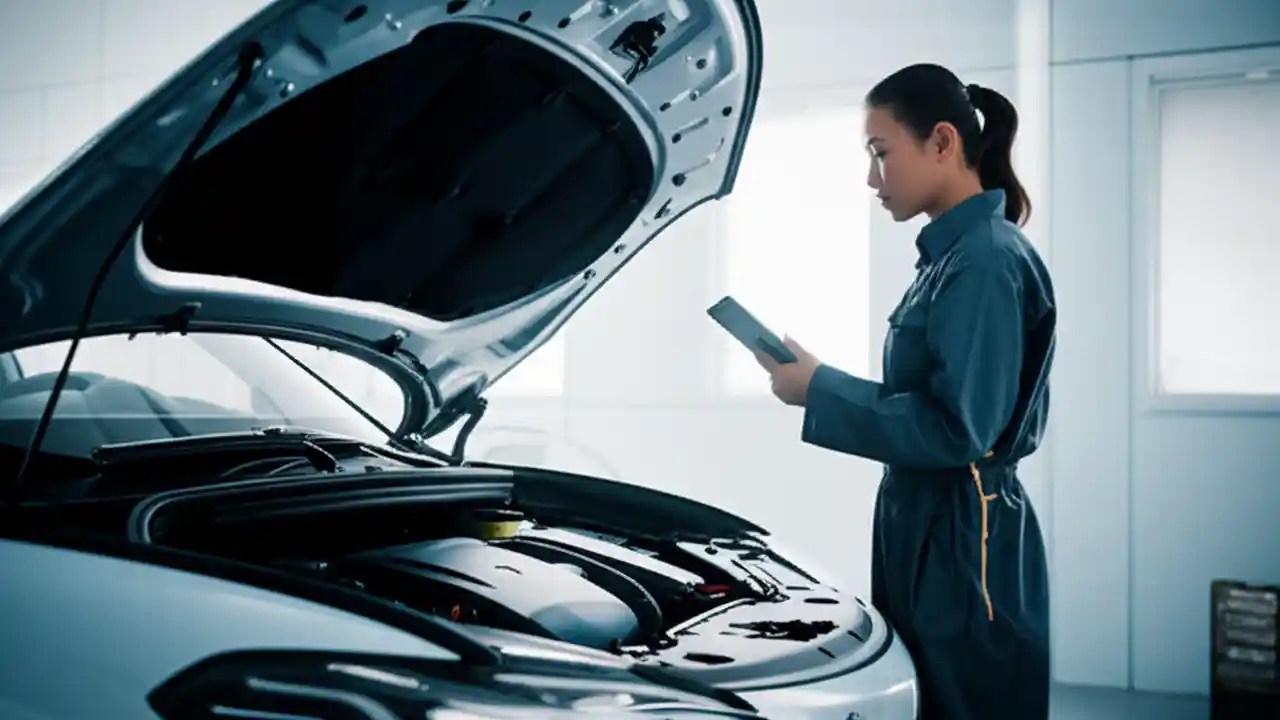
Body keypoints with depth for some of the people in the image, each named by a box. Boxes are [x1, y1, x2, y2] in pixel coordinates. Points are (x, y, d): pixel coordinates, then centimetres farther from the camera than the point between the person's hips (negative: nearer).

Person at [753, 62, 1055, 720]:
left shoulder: (986, 262, -18)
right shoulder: (952, 254, 12)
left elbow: (956, 429, -24)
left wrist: (818, 391, -18)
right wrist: (821, 381, 6)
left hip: (965, 541, -10)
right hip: (925, 524, 10)